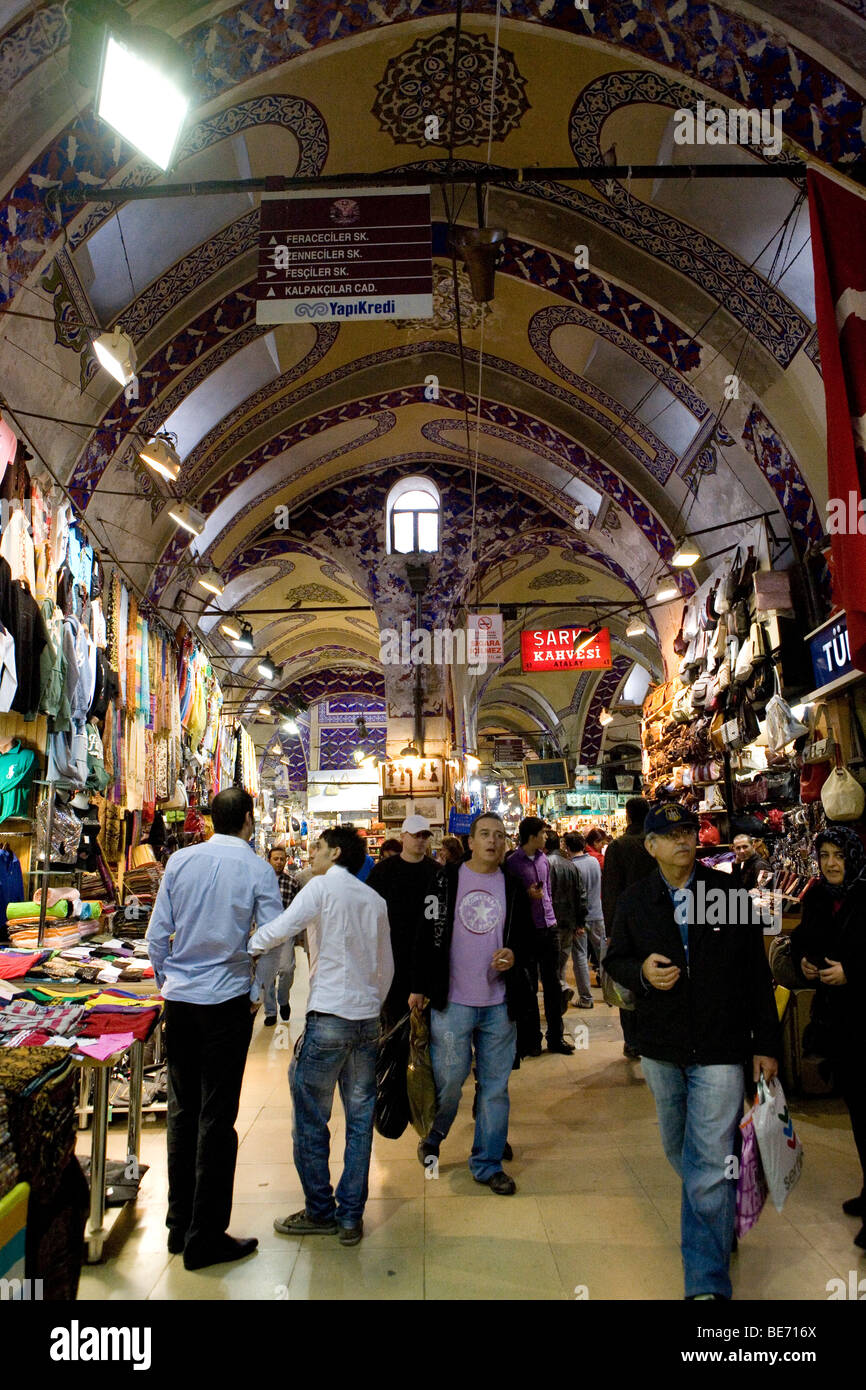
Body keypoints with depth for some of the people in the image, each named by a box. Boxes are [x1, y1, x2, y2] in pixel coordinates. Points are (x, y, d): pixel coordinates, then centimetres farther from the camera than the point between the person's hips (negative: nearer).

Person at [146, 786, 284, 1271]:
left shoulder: (180, 861, 0)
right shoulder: (257, 869, -9)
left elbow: (158, 932, 4)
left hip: (179, 999, 4)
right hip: (226, 1001, -4)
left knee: (182, 1110, 15)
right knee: (217, 1117, 4)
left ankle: (178, 1224, 27)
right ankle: (205, 1238, 11)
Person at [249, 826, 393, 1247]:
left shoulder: (323, 886, -5)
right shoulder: (375, 900, 12)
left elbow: (279, 929, -17)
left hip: (328, 1018, -6)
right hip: (368, 1021, 6)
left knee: (311, 1121, 8)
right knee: (360, 1120, 11)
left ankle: (320, 1212, 18)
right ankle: (351, 1217, 17)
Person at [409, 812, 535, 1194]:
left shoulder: (513, 888, 6)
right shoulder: (445, 880, -1)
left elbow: (528, 937, 15)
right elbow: (427, 934, 1)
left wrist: (515, 955, -7)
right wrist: (419, 986, -1)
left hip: (499, 1004, 3)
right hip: (452, 1001, -2)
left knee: (495, 1086, 9)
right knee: (448, 1080, 3)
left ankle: (487, 1163, 24)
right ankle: (431, 1139, 32)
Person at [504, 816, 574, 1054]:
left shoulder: (543, 859, 10)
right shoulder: (512, 863, -10)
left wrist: (551, 916, 15)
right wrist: (527, 895, -22)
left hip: (549, 928, 6)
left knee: (553, 983, 10)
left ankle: (556, 1037, 20)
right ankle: (532, 1039, 16)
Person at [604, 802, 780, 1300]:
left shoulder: (729, 892, -6)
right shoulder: (635, 900, 0)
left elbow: (757, 974, -1)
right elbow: (615, 959, 8)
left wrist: (767, 1044, 0)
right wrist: (641, 972, -15)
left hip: (720, 1051, -3)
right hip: (661, 1050, 4)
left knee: (710, 1166, -7)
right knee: (680, 1152, 21)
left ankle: (707, 1282, 4)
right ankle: (722, 1220, 48)